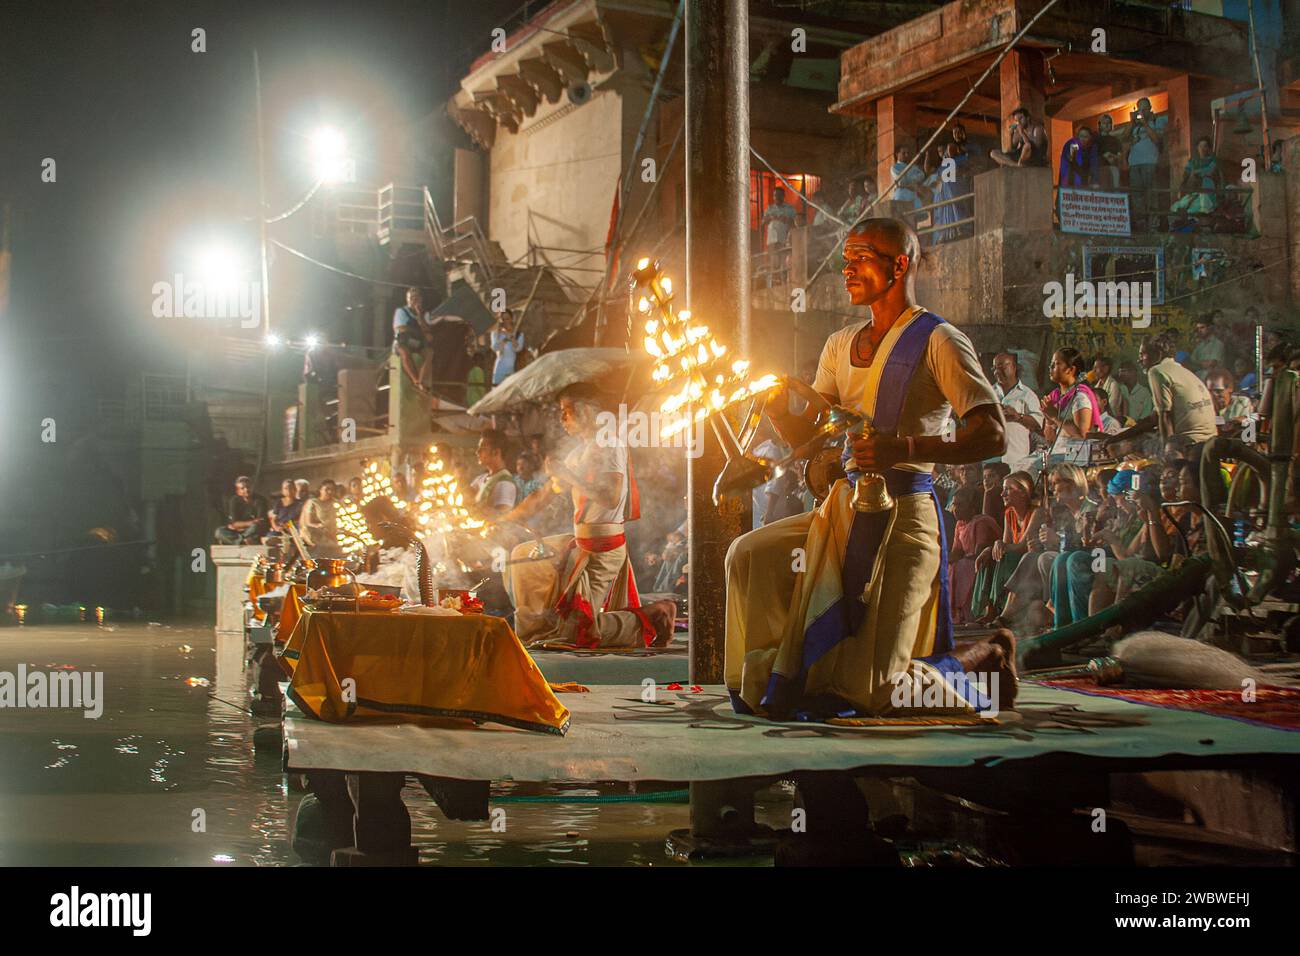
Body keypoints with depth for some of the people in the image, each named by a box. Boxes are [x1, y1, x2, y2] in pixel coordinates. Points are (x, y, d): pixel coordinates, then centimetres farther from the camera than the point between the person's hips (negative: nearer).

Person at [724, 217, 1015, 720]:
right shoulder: (841, 345, 15)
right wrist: (768, 395, -4)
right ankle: (785, 675, 7)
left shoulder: (938, 340, -8)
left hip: (904, 514, -7)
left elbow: (993, 437, -17)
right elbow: (803, 435, 15)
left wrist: (905, 448, -27)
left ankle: (988, 654, 19)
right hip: (844, 508, 7)